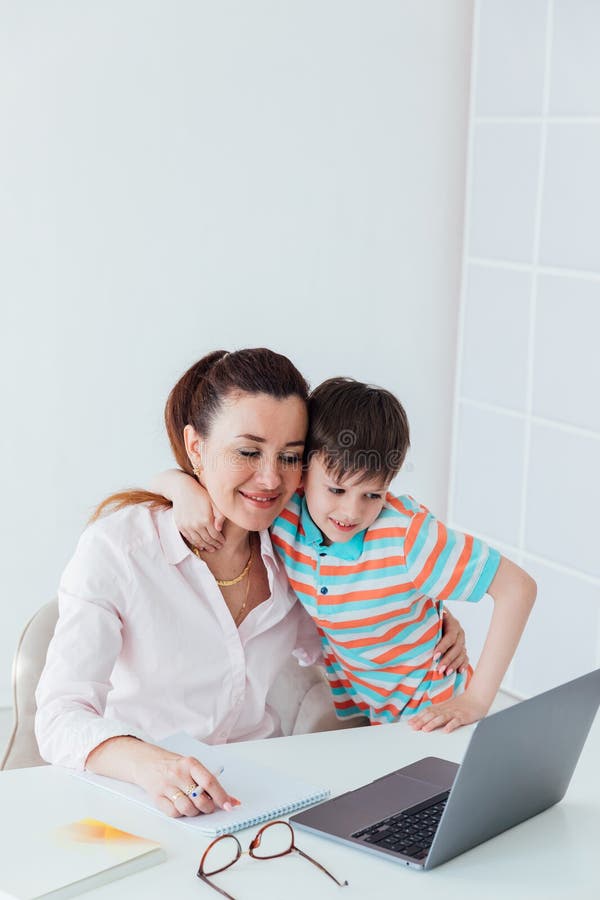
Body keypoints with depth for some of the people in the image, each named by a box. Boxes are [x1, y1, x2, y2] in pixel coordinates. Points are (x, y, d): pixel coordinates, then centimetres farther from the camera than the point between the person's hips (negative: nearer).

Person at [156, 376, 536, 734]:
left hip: (429, 719, -3)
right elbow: (165, 480, -1)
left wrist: (477, 702, -18)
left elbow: (519, 587, -21)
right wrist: (185, 488, -26)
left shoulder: (407, 535, -25)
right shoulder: (282, 512, -13)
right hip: (352, 707, 4)